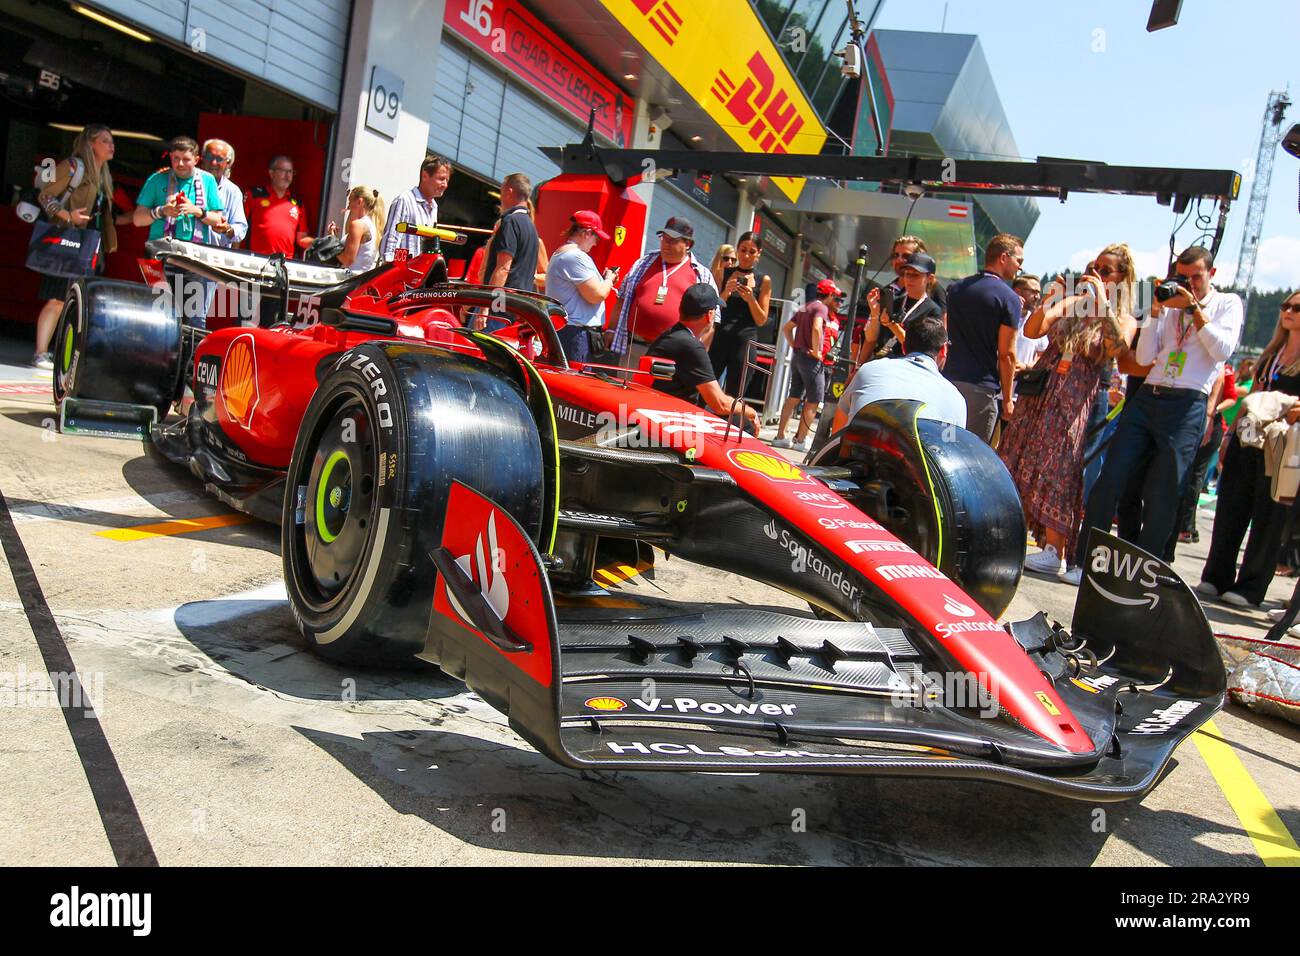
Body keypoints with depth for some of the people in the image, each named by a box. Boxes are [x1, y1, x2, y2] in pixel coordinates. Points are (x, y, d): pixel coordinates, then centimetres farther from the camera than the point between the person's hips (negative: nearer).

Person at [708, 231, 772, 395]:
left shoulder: (763, 281, 7)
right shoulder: (723, 273, 8)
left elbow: (761, 320, 5)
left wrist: (750, 299, -12)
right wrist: (727, 291, -13)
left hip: (746, 340, 0)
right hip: (719, 337, 0)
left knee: (733, 395, 0)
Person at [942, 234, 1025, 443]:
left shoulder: (956, 289, 13)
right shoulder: (1009, 298, -7)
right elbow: (1006, 354, -9)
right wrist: (1007, 399, -3)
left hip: (949, 379, 6)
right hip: (981, 388, -6)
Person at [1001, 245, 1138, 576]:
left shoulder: (1124, 320, 2)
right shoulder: (1070, 303, 9)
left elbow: (1116, 348, -20)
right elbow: (1031, 331, -1)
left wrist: (1103, 301, -20)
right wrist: (1050, 298, -14)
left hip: (1076, 403, -4)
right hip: (1039, 393, 4)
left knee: (1058, 469, -6)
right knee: (1019, 463, 4)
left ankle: (1054, 551, -1)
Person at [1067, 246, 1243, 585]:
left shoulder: (1228, 303, 9)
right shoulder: (1168, 305, 15)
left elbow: (1222, 350, -8)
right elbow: (1143, 358, 7)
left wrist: (1195, 308, -8)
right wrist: (1155, 312, -1)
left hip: (1186, 407, -3)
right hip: (1146, 399, 3)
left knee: (1161, 496, -2)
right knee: (1109, 481, -3)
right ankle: (1085, 562, 4)